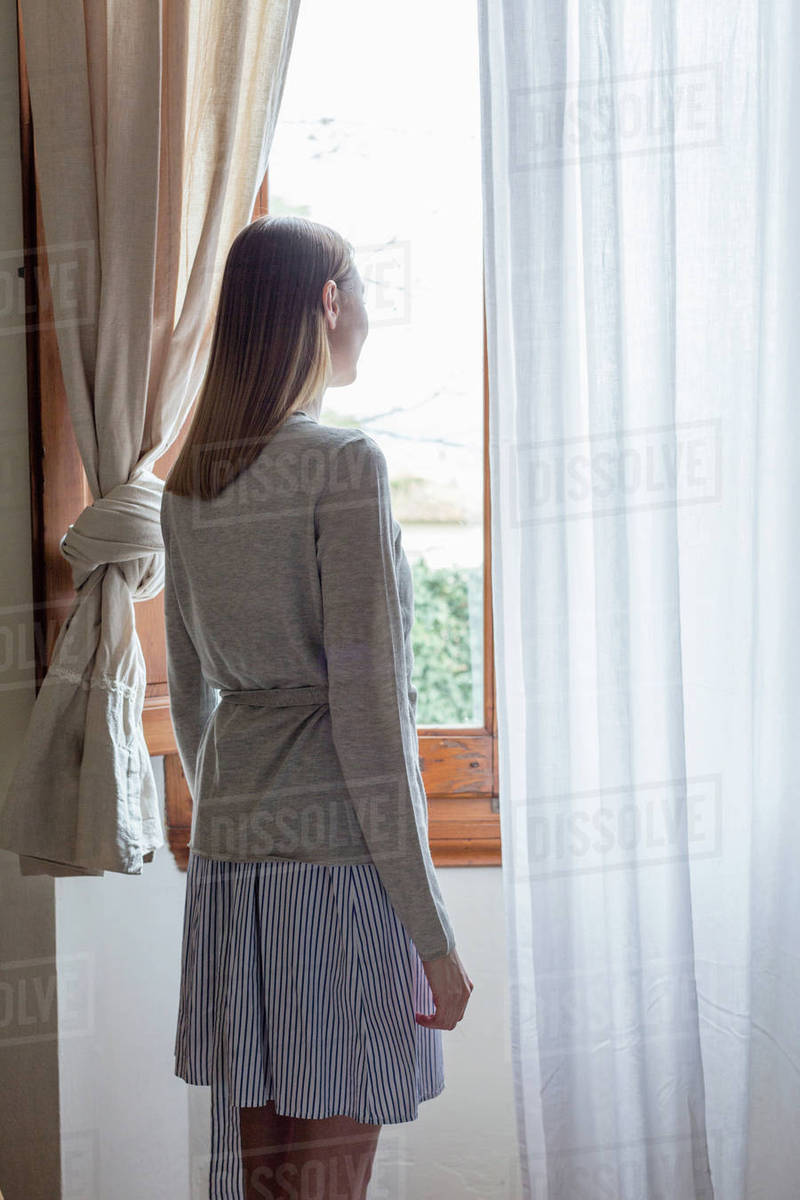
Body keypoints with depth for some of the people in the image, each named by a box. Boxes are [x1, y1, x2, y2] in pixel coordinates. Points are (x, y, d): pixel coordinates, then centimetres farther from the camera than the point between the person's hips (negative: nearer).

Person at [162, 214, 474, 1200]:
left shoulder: (189, 481, 10)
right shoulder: (344, 463, -12)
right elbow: (368, 709, -16)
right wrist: (431, 932, -11)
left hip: (226, 859, 7)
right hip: (340, 857, -7)